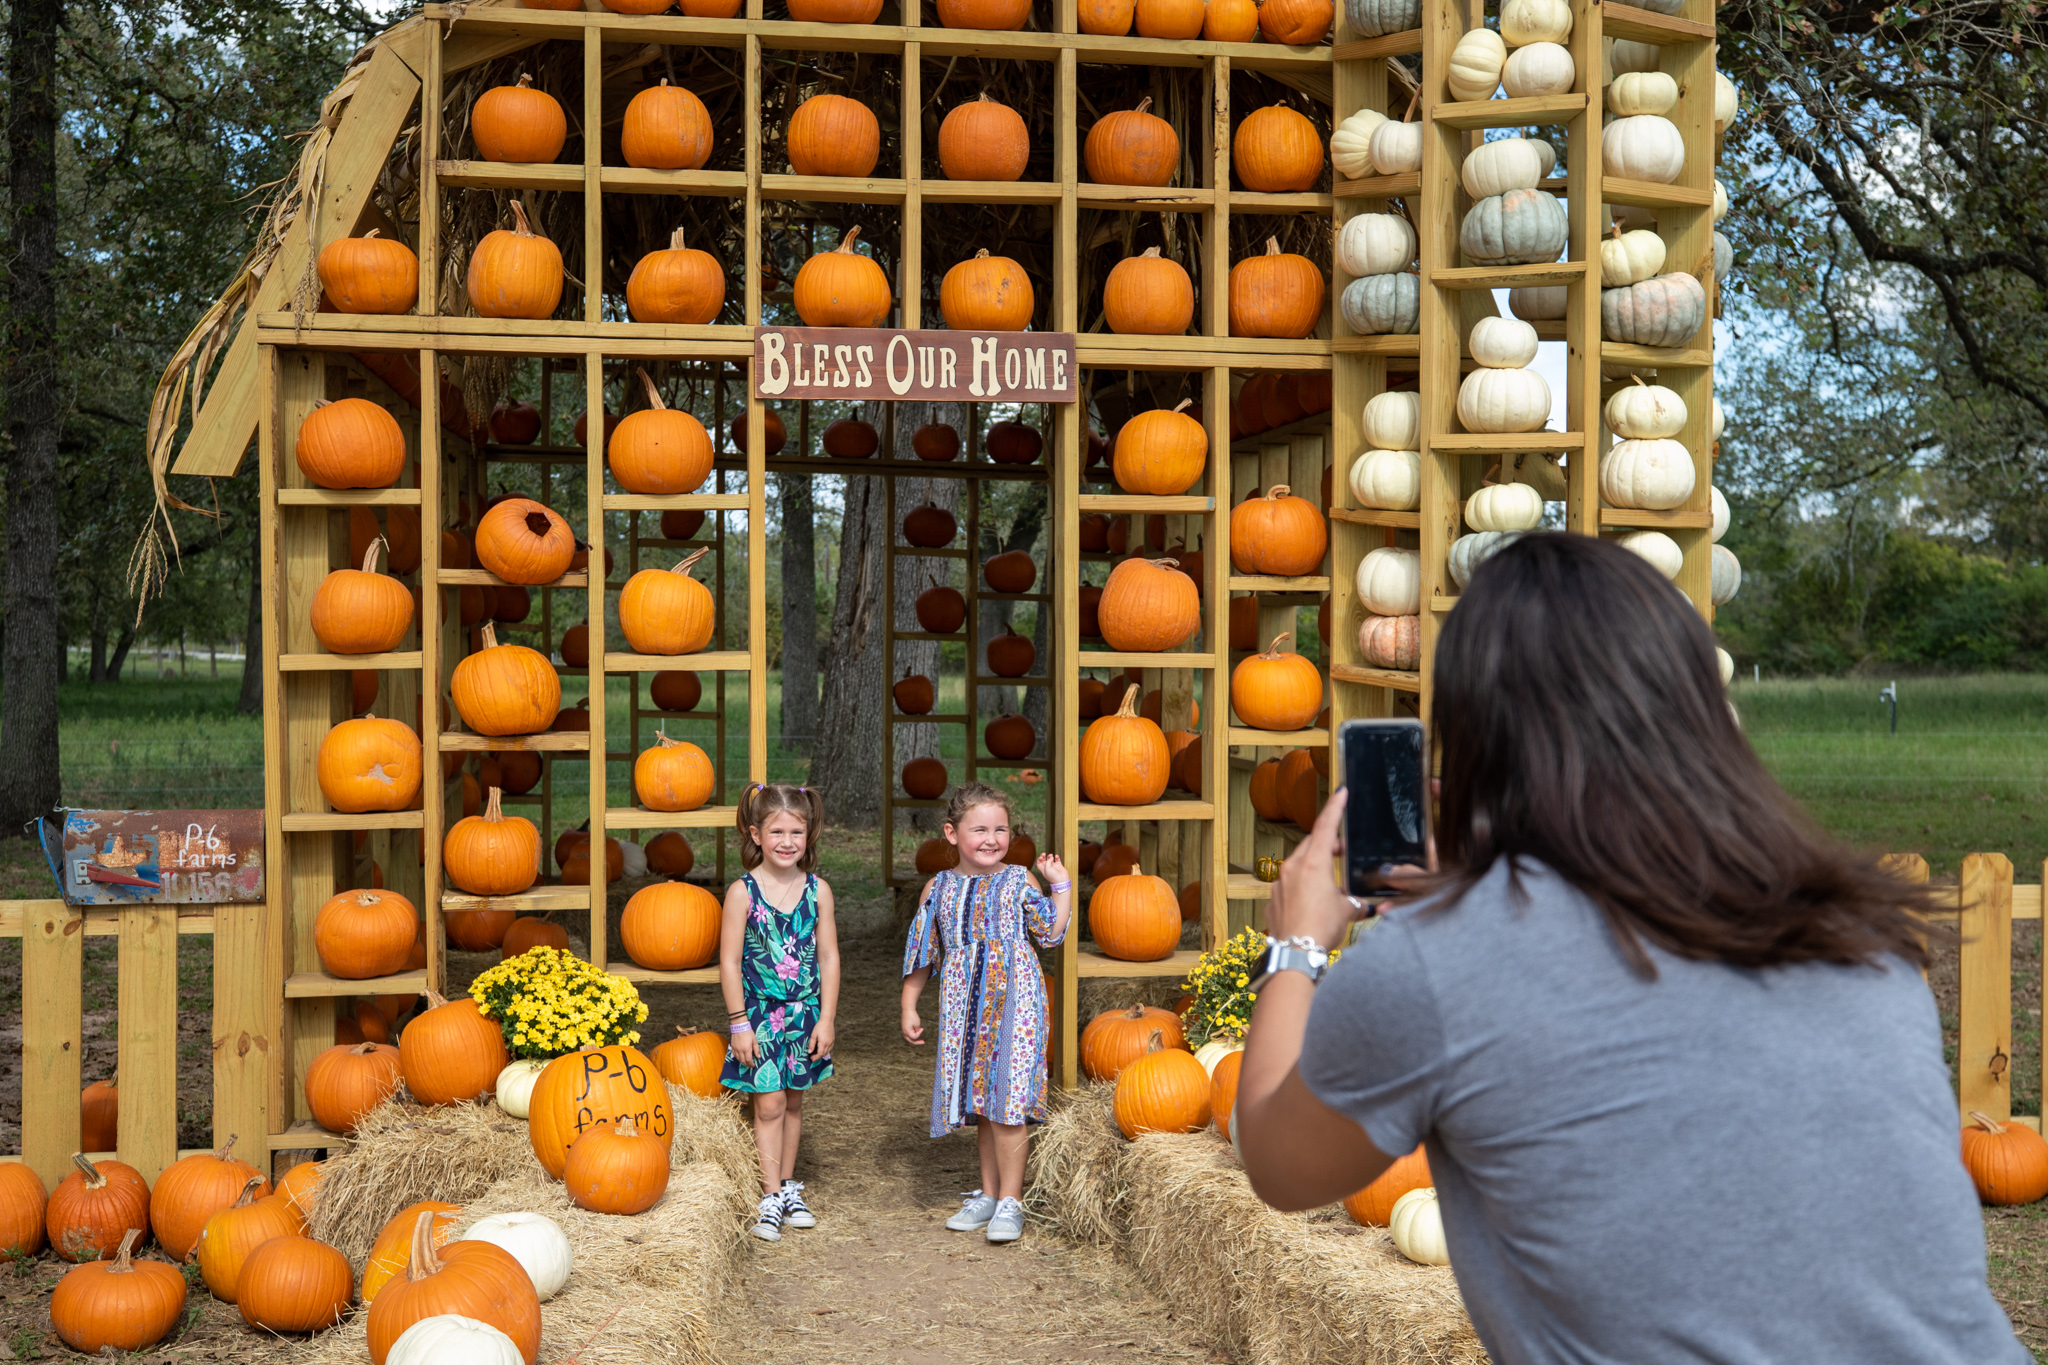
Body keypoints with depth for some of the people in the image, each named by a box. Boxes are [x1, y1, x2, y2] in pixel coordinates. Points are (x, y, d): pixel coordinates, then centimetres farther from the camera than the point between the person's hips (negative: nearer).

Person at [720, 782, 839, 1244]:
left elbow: (829, 957, 3)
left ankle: (788, 1187, 25)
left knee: (793, 1102, 12)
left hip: (805, 1012, 3)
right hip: (760, 1013, -3)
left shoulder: (817, 890, -1)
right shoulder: (743, 892, -9)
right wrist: (740, 1023, -10)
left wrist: (826, 1018, -1)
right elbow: (729, 962, -8)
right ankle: (772, 1196, 2)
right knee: (769, 1105, -4)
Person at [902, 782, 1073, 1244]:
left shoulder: (1019, 881, 3)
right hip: (964, 1009, 3)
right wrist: (909, 1007, 11)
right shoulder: (939, 888, 7)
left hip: (1014, 1002, -3)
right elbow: (921, 954, 13)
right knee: (981, 1104, 11)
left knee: (1005, 1103, -8)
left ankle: (1010, 1202, 1)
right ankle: (988, 1195, 24)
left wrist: (1060, 883, 1)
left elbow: (1051, 933, 2)